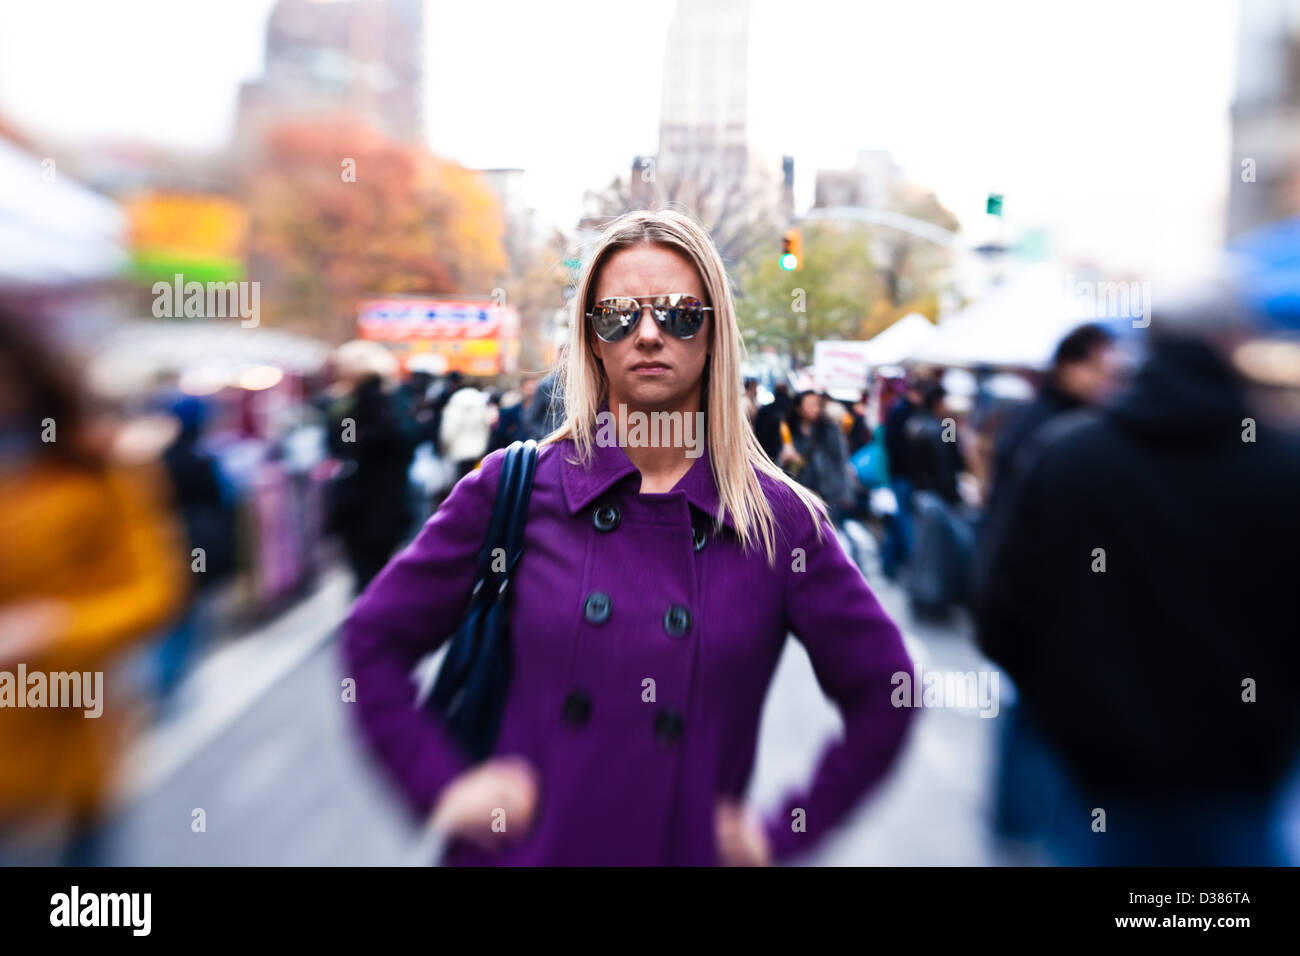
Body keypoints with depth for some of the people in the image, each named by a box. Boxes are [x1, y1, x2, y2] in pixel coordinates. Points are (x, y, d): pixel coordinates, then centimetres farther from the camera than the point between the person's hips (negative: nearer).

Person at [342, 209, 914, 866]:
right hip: (525, 847, 0)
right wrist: (442, 785, -7)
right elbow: (374, 640, 1)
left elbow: (879, 700, 1)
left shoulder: (779, 520, -8)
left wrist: (781, 833, -3)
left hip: (690, 849, 1)